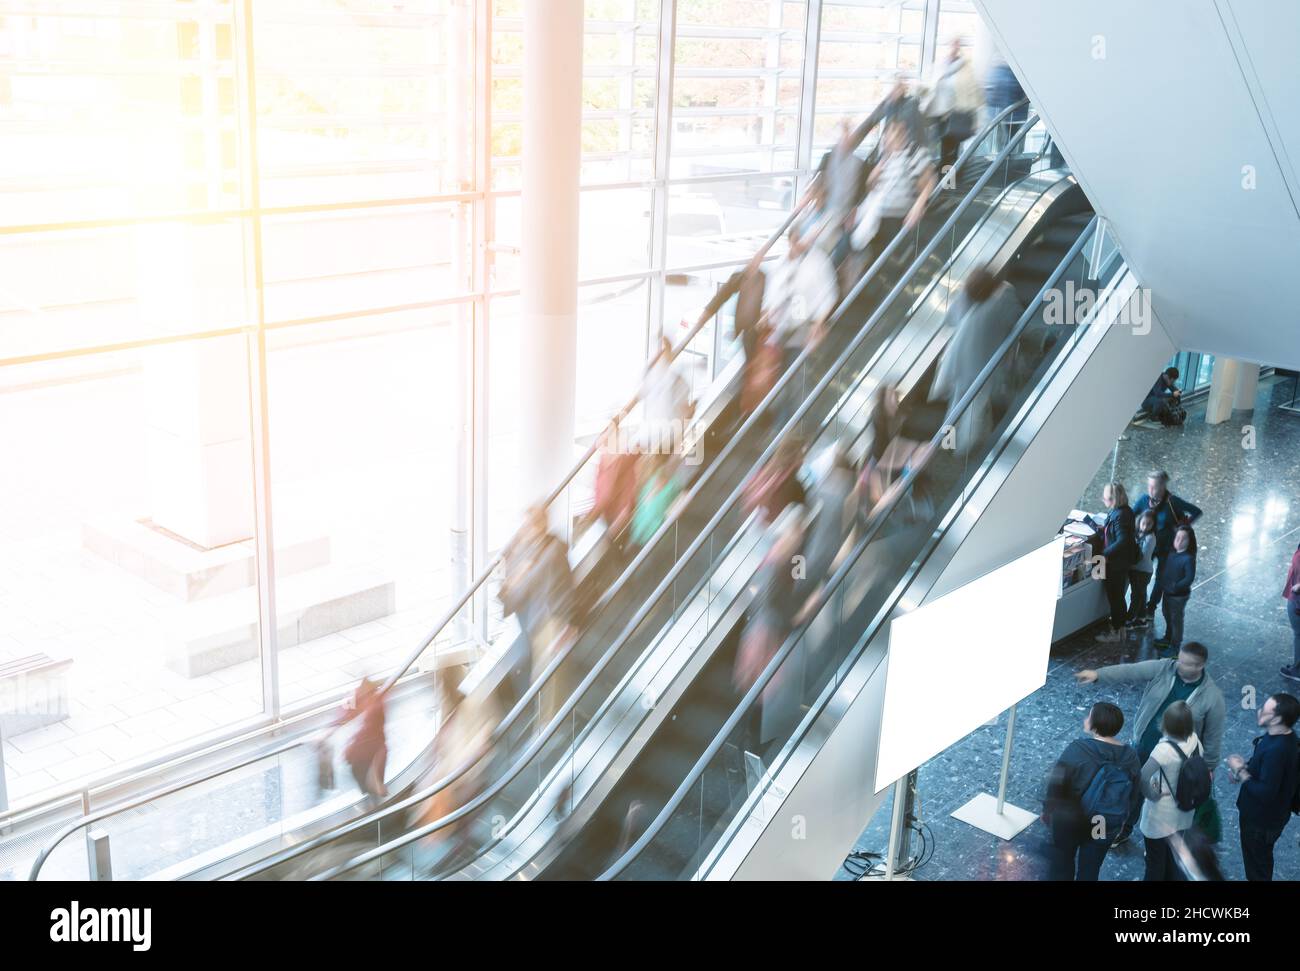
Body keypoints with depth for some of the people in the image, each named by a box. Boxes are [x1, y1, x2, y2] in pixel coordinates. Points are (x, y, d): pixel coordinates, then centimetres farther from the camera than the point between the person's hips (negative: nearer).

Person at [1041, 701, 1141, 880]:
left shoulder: (1077, 750, -24)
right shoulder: (1130, 757, -11)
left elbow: (1056, 784, -16)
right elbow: (1133, 796, 2)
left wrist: (1048, 810, 0)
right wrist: (1120, 821, 17)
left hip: (1069, 821, -3)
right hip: (1105, 827, 3)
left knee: (1062, 863, 19)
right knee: (1090, 869, 19)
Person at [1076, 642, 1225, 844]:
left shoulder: (1212, 697, -21)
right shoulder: (1163, 668, -16)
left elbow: (1213, 735, -11)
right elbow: (1129, 672, -23)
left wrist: (1209, 766, -2)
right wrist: (1097, 674, -39)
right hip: (1143, 746, 3)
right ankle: (1123, 828, 45)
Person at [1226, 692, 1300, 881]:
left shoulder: (1277, 750, -37)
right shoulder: (1281, 735, -6)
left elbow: (1265, 793, -34)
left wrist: (1240, 772, -23)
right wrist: (1245, 766, -2)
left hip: (1262, 820, -9)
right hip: (1261, 813, 9)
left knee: (1257, 865, 14)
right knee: (1258, 858, 29)